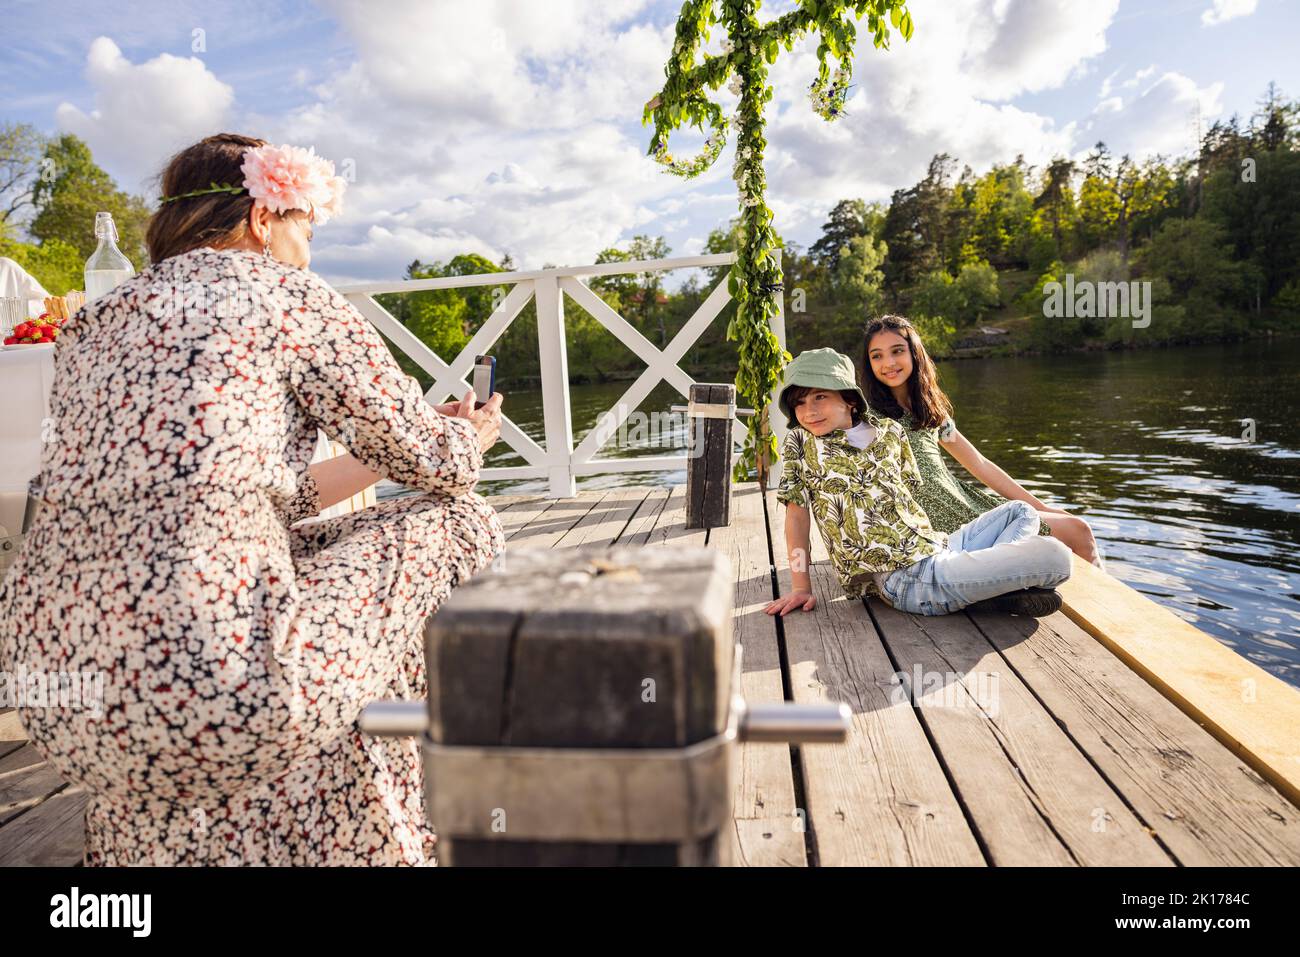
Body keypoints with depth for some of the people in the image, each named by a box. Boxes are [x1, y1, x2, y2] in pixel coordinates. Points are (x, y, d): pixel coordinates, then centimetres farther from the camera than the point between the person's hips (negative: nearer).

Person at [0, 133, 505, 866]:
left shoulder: (98, 320, 20)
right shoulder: (284, 293, -1)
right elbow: (434, 462, 3)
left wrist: (398, 447, 35)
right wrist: (473, 437, 27)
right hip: (208, 683, -9)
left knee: (303, 544, 32)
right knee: (460, 525, 8)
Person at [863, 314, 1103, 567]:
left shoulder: (930, 408, 12)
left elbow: (980, 464, 13)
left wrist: (1041, 508, 11)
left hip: (969, 503, 7)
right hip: (952, 526, -7)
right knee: (1076, 531, -1)